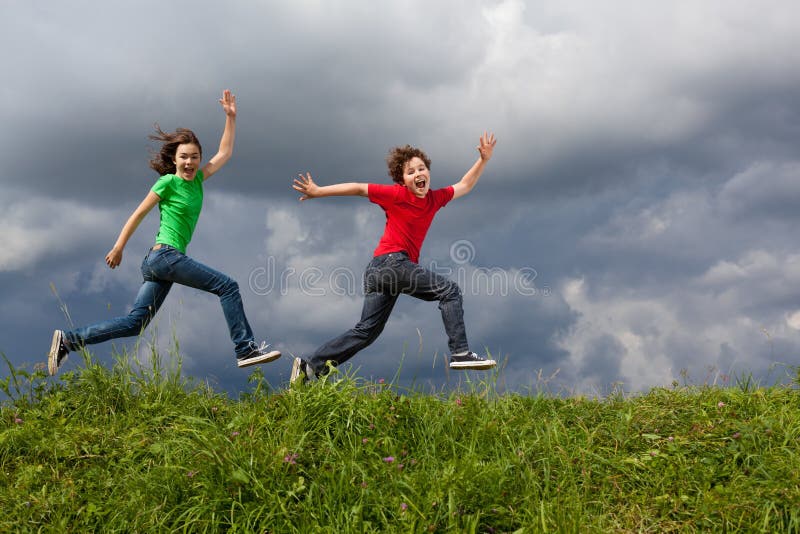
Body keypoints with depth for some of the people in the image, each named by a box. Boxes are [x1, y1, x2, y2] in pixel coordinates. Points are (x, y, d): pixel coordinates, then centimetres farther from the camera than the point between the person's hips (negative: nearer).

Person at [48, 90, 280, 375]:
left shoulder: (197, 179, 15)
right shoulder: (168, 182, -5)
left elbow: (224, 153, 21)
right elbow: (138, 214, -1)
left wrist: (230, 117, 16)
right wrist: (118, 248, 1)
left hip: (158, 264, 9)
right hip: (164, 255, -9)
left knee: (136, 322, 5)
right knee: (227, 286, -12)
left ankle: (69, 339, 4)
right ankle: (246, 348, -12)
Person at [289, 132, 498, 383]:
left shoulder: (434, 198, 14)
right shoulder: (397, 195, -5)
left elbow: (464, 186, 26)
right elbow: (359, 188, -3)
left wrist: (483, 160, 17)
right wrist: (318, 192, -5)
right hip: (390, 261, -8)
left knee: (366, 331, 9)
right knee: (449, 290, -13)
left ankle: (310, 367, 9)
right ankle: (460, 353, -17)